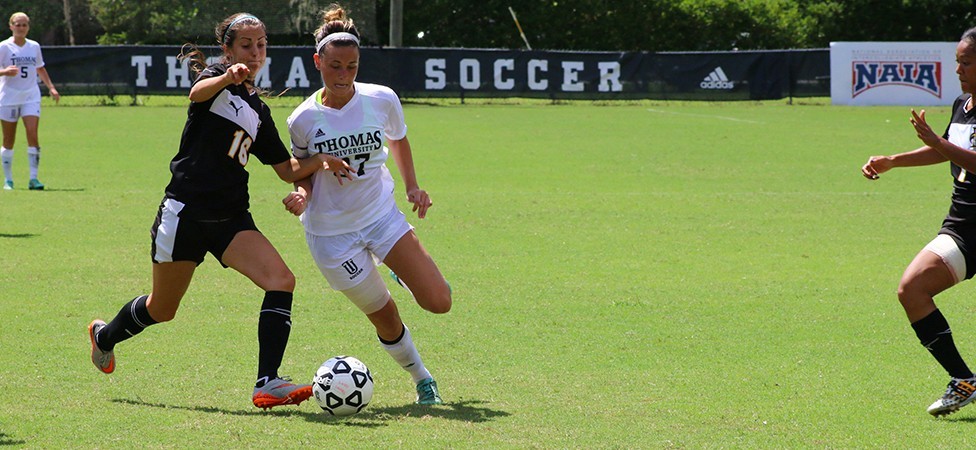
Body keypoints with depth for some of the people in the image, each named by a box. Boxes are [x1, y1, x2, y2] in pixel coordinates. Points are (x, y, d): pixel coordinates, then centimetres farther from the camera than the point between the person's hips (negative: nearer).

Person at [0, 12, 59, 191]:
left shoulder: (34, 47, 9)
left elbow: (40, 69, 23)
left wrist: (51, 87, 15)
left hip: (31, 97, 2)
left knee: (33, 135, -14)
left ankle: (33, 178, -12)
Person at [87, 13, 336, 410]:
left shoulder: (258, 112, 16)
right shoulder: (217, 79, -1)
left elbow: (287, 170, 16)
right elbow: (197, 93, -27)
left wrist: (321, 161, -4)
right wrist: (227, 77, -49)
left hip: (230, 219, 5)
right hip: (186, 210, -5)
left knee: (281, 281, -18)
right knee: (162, 310, 9)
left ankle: (267, 384, -23)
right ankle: (105, 335, 41)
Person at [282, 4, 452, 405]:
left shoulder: (382, 100, -9)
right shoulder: (303, 119, -11)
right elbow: (303, 173, 2)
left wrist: (412, 187, 6)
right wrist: (301, 195, -19)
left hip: (382, 216, 2)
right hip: (332, 233, -2)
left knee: (439, 303, -9)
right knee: (385, 316, 2)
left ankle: (409, 273, 26)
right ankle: (421, 380, 28)